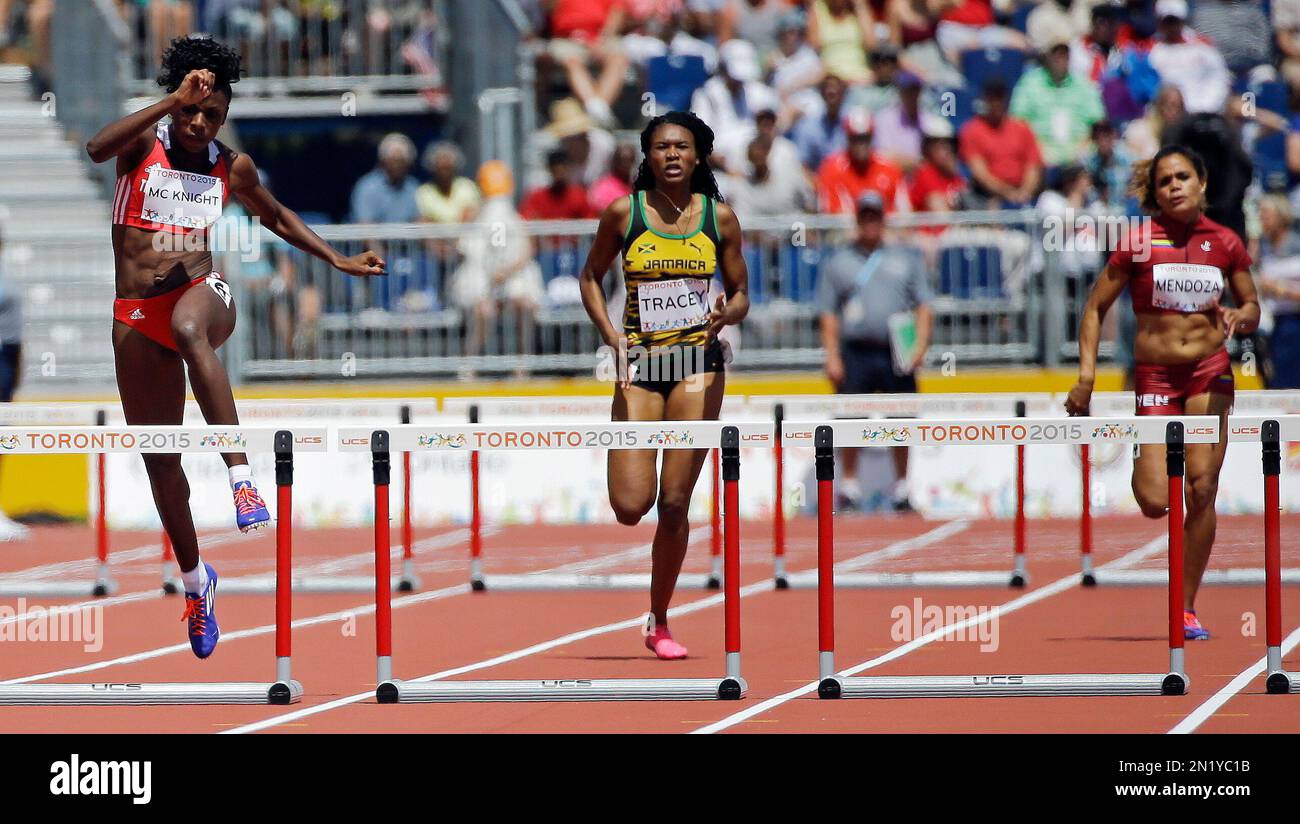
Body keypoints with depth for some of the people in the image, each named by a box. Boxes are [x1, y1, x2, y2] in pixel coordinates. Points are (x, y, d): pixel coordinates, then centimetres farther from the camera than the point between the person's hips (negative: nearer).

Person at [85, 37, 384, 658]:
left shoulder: (232, 168, 6)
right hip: (137, 316, 1)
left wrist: (338, 261, 24)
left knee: (187, 328, -40)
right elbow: (97, 148, -27)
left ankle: (241, 477, -46)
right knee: (158, 454, 6)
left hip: (202, 294, -1)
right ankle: (195, 579, 27)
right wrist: (172, 102, -33)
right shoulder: (144, 145, -2)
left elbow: (274, 216, 26)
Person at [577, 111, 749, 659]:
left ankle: (659, 623, 12)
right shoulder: (623, 213, -2)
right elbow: (591, 277, 10)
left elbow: (741, 295, 9)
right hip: (640, 365, 0)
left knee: (674, 504, -3)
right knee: (630, 506, -11)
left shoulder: (720, 217, 1)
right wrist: (611, 337, -5)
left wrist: (727, 315, -15)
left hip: (699, 364, 0)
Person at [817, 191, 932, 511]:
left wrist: (920, 346, -3)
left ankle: (901, 486, 10)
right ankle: (849, 483, 4)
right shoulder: (839, 262, 11)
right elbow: (828, 314, 7)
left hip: (897, 352, 1)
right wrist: (832, 358, -3)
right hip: (855, 351, -1)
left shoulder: (906, 259, 14)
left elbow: (923, 307, 11)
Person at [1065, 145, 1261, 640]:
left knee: (1202, 490, -9)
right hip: (1154, 375, -1)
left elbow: (1252, 309, 15)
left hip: (1210, 373, 1)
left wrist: (1238, 318, -9)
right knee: (1155, 502, -11)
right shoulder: (1139, 242, -4)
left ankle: (1187, 608, 2)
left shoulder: (1225, 243, 3)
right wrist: (1086, 374, -8)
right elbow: (1095, 308, 1)